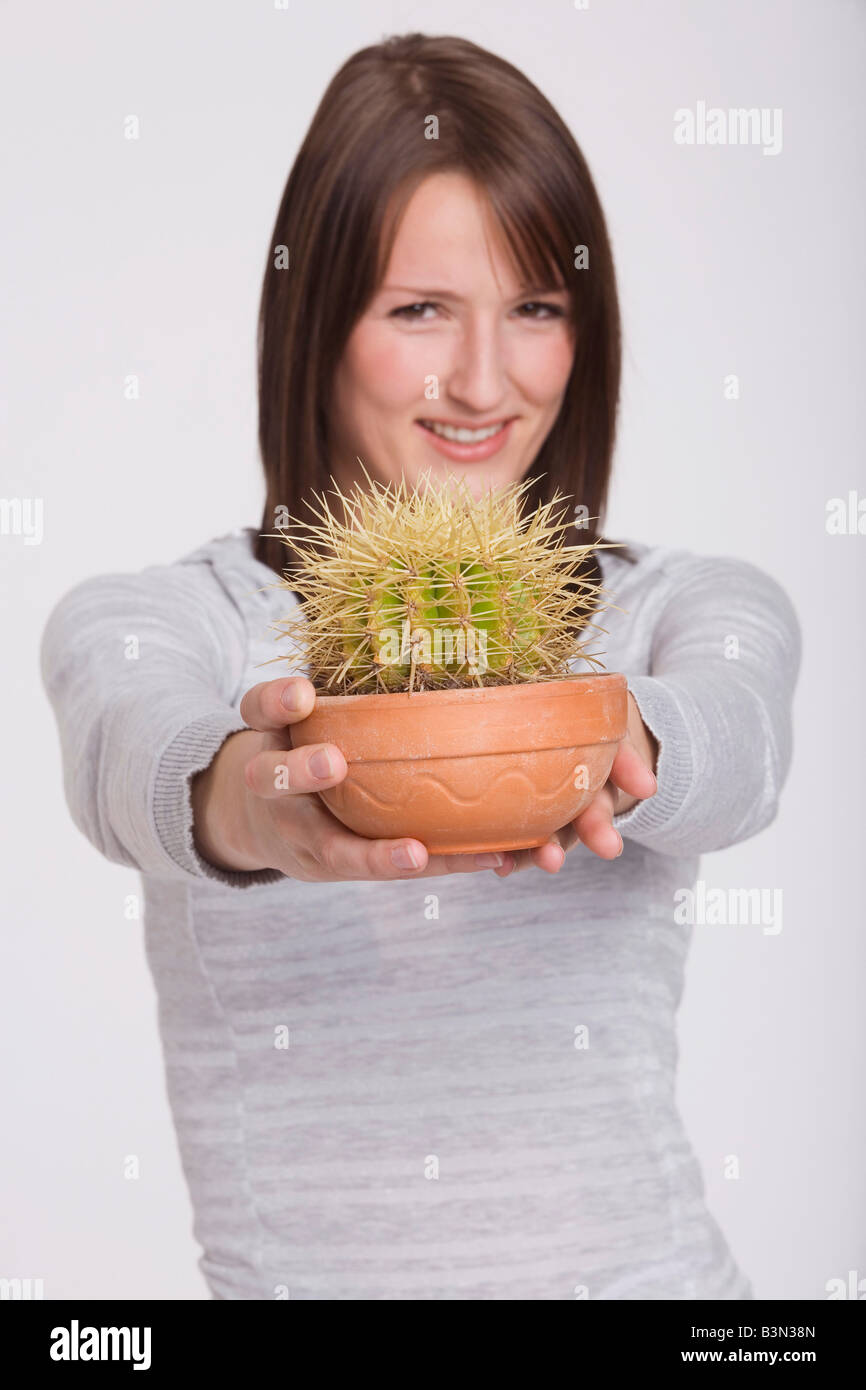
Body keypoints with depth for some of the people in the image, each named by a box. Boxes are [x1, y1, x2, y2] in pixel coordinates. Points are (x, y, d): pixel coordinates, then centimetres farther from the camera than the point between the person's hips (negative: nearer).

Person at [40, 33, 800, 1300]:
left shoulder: (691, 611, 6)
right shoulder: (137, 625, 4)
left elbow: (739, 745, -13)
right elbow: (126, 759, -16)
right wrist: (235, 808, -36)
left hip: (643, 1261, 0)